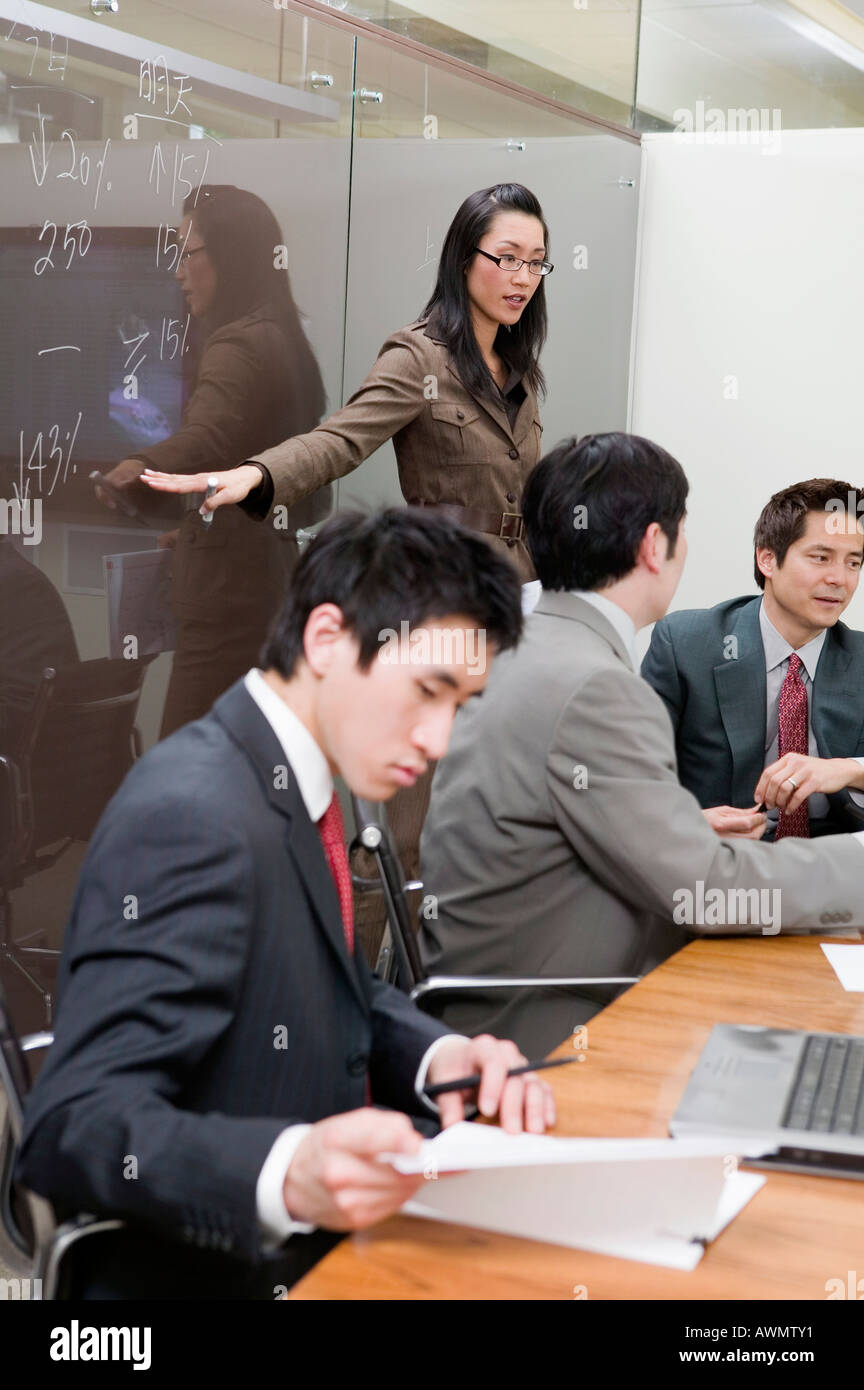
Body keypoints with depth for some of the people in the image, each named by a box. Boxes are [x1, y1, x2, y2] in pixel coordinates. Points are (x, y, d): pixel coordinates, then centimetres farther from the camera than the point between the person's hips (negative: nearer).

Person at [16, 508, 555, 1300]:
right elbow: (71, 1127, -26)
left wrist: (438, 1057, -5)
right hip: (215, 1277, -8)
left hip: (314, 1249, 9)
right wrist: (289, 1173, -41)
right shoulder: (192, 819, -22)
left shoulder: (297, 792, 5)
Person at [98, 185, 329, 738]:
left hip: (229, 596, -10)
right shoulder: (281, 342, 17)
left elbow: (209, 434, -35)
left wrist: (144, 467, -49)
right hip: (269, 582, 10)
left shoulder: (239, 347, -14)